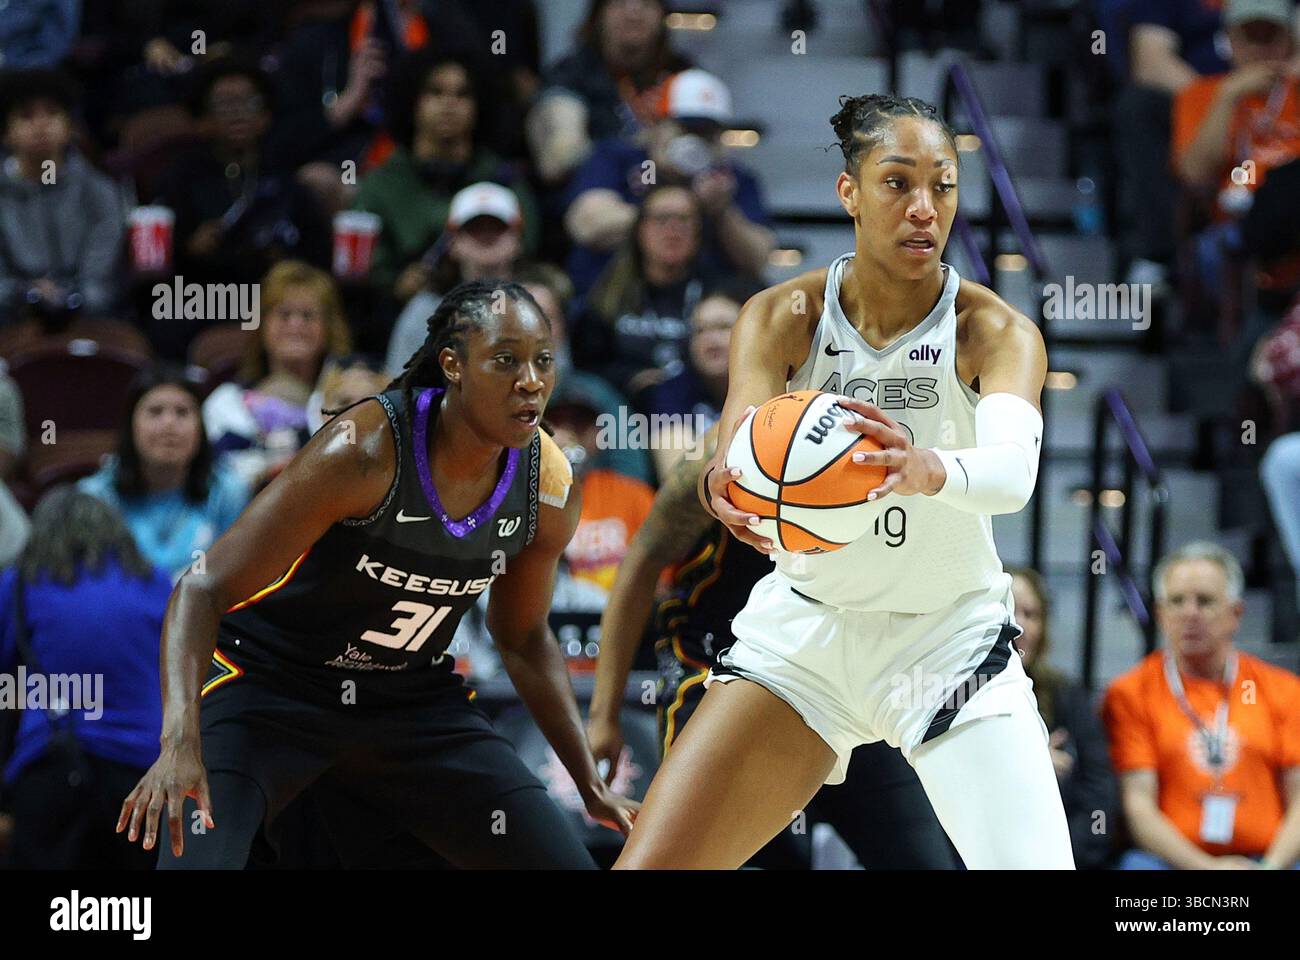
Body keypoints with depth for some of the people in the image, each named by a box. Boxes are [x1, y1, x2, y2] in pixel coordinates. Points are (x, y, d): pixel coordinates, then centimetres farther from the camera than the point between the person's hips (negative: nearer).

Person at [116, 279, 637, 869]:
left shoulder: (550, 487, -9)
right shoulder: (362, 450, -27)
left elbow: (523, 637, 12)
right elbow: (204, 589, -27)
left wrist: (592, 785, 13)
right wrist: (180, 741, -41)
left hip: (412, 698, 6)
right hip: (267, 683, -6)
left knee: (563, 862, -2)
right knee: (196, 858, -29)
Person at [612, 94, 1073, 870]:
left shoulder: (998, 332, -14)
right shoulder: (783, 318, -9)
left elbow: (1014, 470, -35)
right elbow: (740, 446, -26)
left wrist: (932, 470, -58)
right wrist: (730, 485, -52)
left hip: (950, 640, -1)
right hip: (803, 632, 1)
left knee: (1034, 863, -19)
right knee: (648, 866, -8)